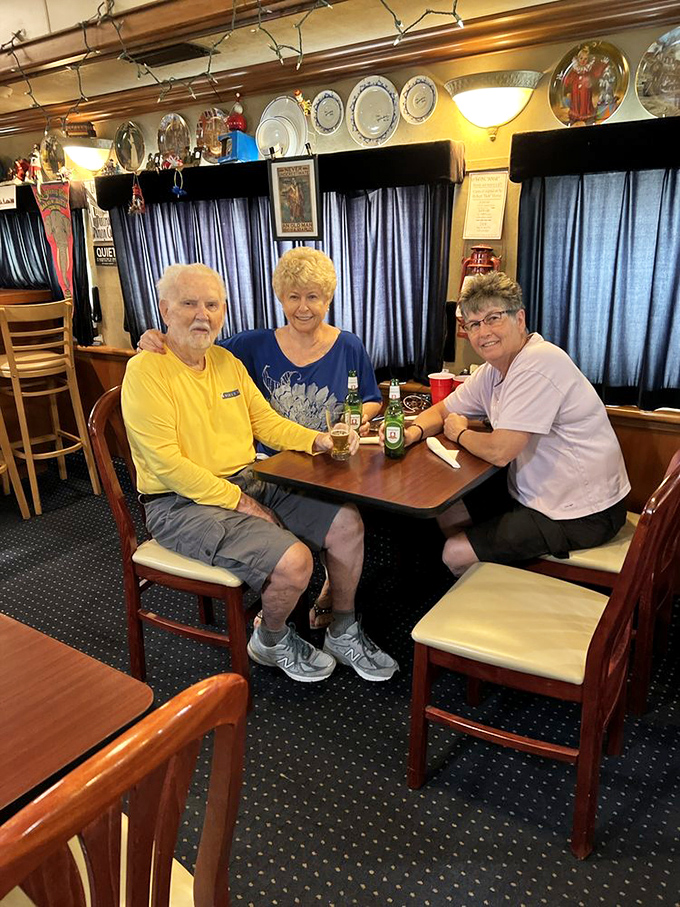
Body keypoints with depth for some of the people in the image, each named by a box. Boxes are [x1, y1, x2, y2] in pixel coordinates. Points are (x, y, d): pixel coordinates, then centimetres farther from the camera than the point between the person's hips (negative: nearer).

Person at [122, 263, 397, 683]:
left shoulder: (227, 361, 12)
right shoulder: (147, 369, -12)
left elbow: (266, 421, 16)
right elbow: (166, 463, -18)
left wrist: (317, 440, -2)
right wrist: (238, 502, -17)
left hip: (248, 482, 8)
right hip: (184, 504, -8)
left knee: (347, 522, -5)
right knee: (293, 562, -26)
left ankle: (344, 634, 16)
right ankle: (272, 641, 8)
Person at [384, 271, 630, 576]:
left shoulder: (538, 364, -25)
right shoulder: (492, 370, 5)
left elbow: (499, 451, -29)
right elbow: (442, 411, 14)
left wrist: (460, 433, -7)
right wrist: (413, 432, -11)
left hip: (580, 516, -9)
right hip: (535, 495, 9)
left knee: (456, 554, -8)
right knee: (447, 514, 13)